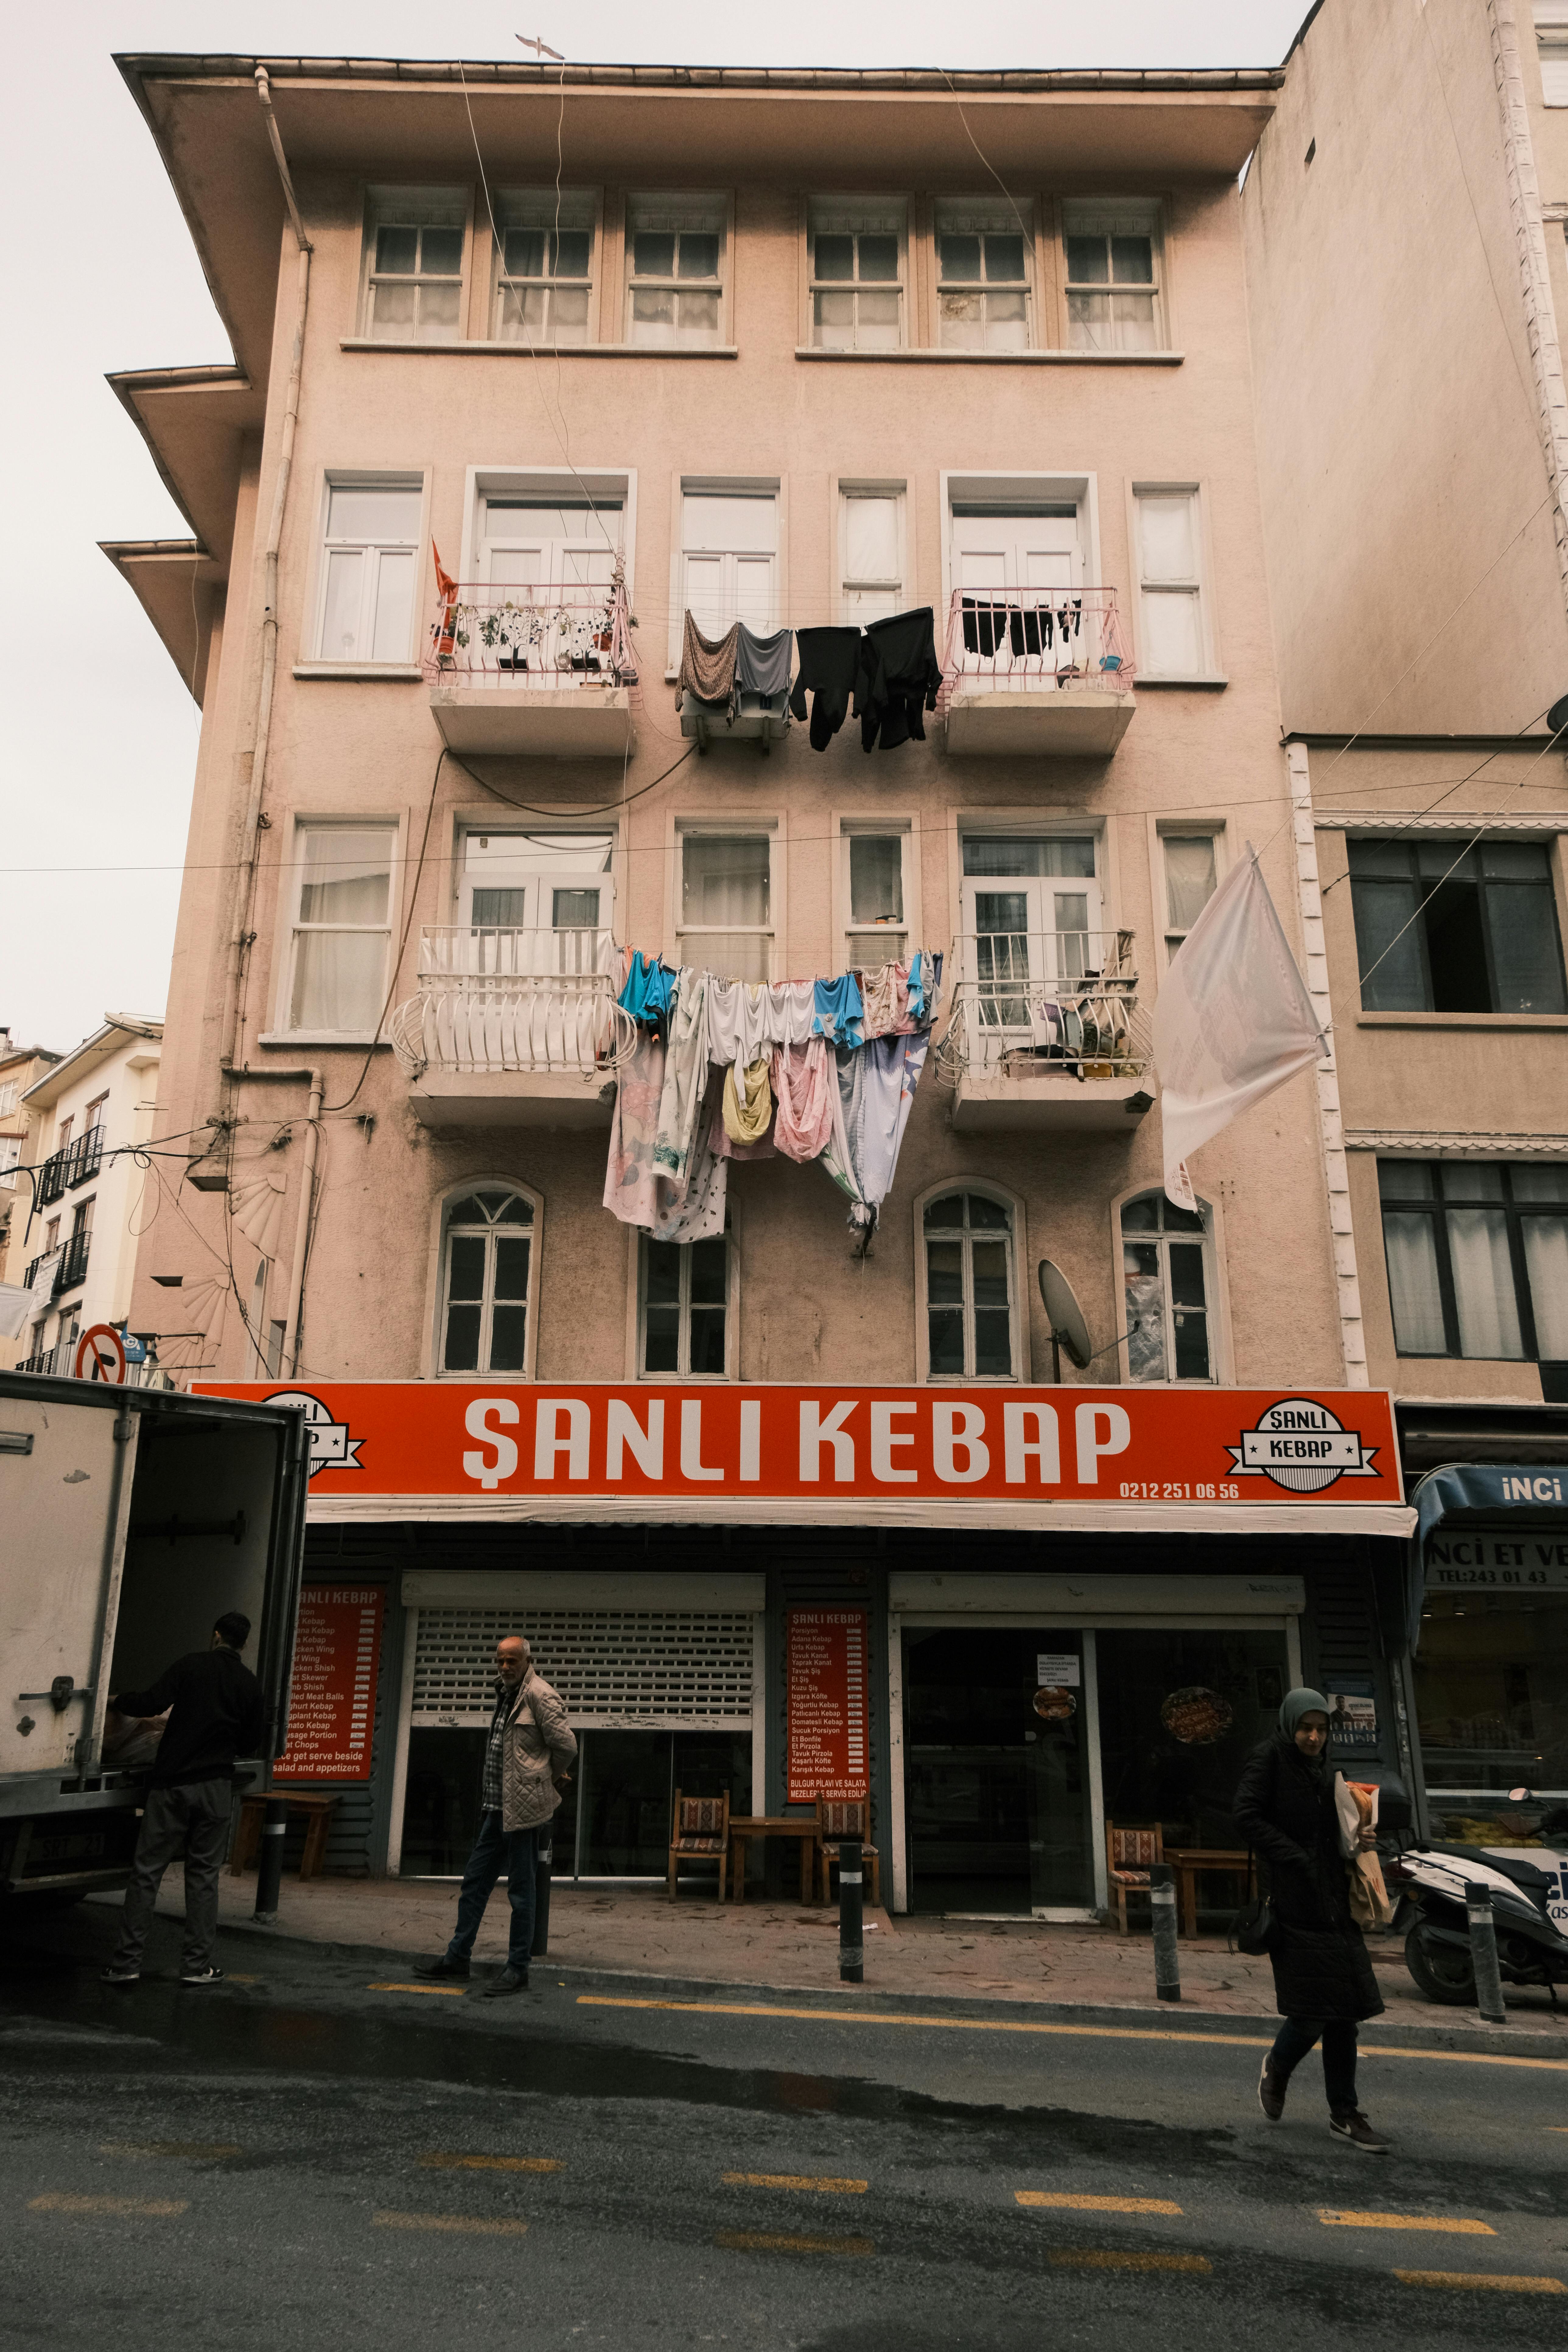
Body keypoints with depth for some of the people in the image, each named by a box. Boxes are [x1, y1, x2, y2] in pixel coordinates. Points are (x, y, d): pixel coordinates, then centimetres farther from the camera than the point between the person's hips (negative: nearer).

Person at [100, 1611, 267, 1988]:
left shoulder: (192, 1665, -3)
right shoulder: (250, 1685, 5)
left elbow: (151, 1704, -12)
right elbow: (251, 1745, 8)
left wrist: (118, 1700, 7)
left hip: (171, 1783, -2)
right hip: (216, 1787, 2)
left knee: (147, 1872, 4)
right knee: (203, 1875, 9)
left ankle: (127, 1963, 5)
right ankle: (199, 1964, 8)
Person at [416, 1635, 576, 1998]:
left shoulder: (539, 1695, -15)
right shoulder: (506, 1694, 13)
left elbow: (566, 1745, -17)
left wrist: (551, 1777, 0)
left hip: (522, 1808, -9)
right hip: (496, 1807, 9)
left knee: (521, 1890, 1)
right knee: (474, 1882, 17)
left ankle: (518, 1970, 11)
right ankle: (458, 1957, 29)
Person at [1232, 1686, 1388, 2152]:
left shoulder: (1322, 1767, 16)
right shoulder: (1268, 1759, -8)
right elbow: (1245, 1814, -19)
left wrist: (1357, 1838, 5)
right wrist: (1296, 1858, -21)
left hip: (1335, 1903, 7)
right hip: (1296, 1905, -7)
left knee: (1344, 2011, 8)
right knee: (1313, 2011, -6)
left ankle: (1344, 2114, 18)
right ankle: (1277, 2071, 23)